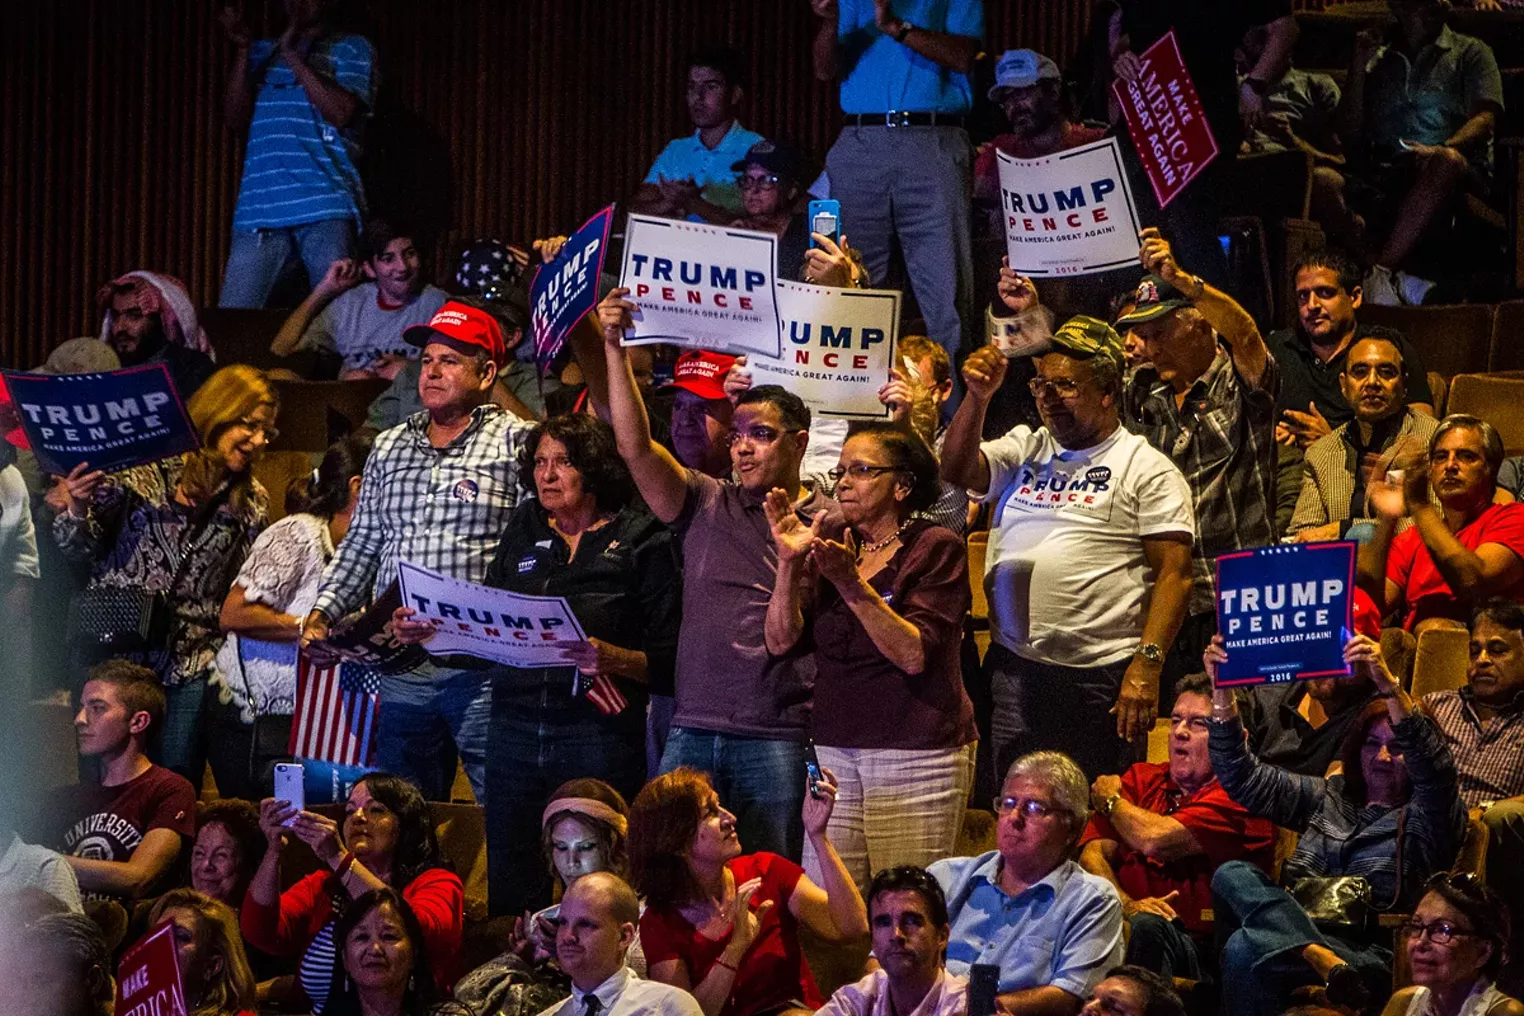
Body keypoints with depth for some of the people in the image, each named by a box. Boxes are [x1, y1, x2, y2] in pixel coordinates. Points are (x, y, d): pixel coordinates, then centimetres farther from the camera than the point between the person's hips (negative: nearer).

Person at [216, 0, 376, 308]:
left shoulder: (352, 49, 10)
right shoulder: (264, 52, 23)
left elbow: (340, 112, -6)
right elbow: (235, 115, 10)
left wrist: (292, 54, -7)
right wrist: (242, 50, 0)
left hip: (324, 207, -3)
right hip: (260, 206, 4)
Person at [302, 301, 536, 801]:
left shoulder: (516, 443, 0)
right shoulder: (388, 448, 18)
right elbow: (361, 545, 21)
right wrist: (320, 614, 8)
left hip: (482, 670, -5)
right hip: (401, 671, 5)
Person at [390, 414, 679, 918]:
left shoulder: (641, 541, 1)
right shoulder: (523, 531, 16)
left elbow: (669, 662, -4)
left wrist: (609, 658, -21)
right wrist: (426, 631, 1)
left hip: (597, 730, -4)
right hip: (517, 721, 5)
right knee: (509, 890, 4)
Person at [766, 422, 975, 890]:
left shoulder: (935, 548, -2)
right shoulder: (832, 549, 14)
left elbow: (914, 654, -14)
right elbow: (781, 641, 5)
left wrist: (853, 584, -21)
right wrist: (789, 565, -9)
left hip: (917, 754, -5)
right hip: (836, 752, 5)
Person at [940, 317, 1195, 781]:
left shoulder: (1147, 470, 1)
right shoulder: (1023, 449, 18)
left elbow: (1173, 574, -6)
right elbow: (957, 470, 3)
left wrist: (1147, 665, -16)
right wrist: (978, 397, -10)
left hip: (1099, 678, -4)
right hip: (1012, 669, 4)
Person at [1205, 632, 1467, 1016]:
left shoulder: (1427, 817, 9)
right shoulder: (1328, 797, 26)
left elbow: (1433, 767, -14)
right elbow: (1244, 779, 18)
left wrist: (1388, 685, -29)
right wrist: (1222, 691, 3)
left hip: (1367, 952, -6)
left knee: (1245, 949, -34)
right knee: (1232, 874, -26)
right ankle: (1321, 958, -42)